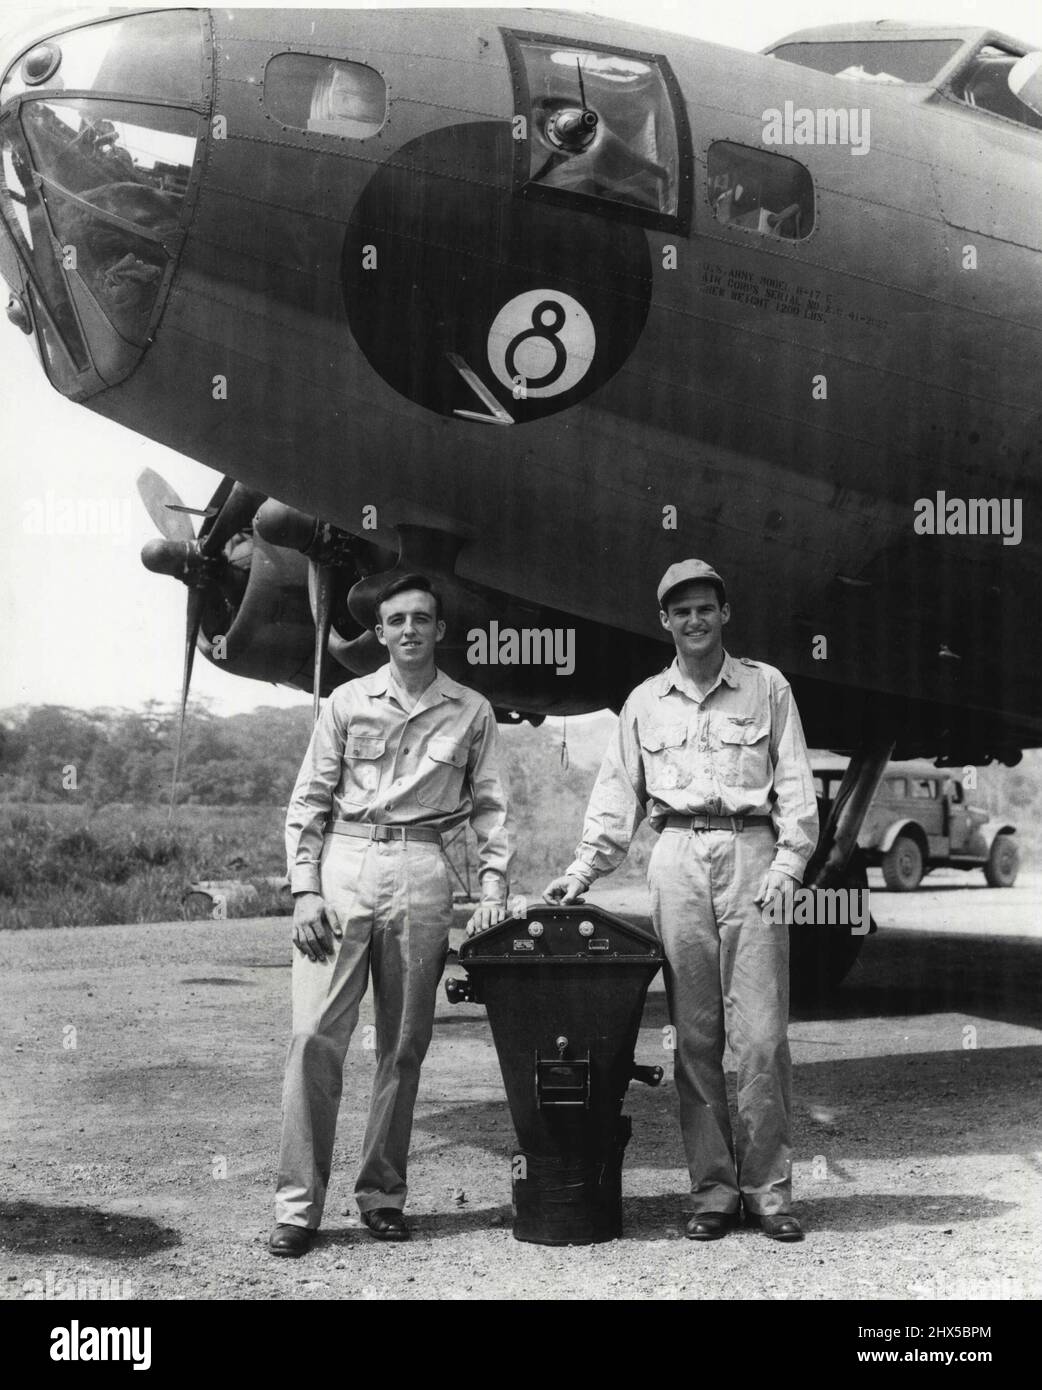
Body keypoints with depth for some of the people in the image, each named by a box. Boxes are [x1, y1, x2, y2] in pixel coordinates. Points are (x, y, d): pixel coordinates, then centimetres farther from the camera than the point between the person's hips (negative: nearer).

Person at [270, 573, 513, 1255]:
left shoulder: (472, 712, 11)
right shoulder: (348, 702, 9)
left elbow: (491, 807, 12)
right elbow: (309, 801, 7)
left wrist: (493, 887, 0)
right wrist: (305, 889, -3)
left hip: (422, 874, 1)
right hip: (344, 864, -1)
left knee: (405, 1044, 4)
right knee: (316, 1034, -7)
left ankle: (383, 1193, 16)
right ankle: (298, 1203, -1)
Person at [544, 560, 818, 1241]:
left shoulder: (767, 687, 12)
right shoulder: (645, 701, 17)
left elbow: (795, 783, 8)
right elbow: (618, 795, 17)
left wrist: (788, 859, -5)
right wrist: (583, 869, 7)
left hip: (751, 853, -2)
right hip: (677, 859, 2)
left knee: (762, 1032, -6)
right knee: (695, 1034, 1)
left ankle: (768, 1188, 2)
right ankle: (713, 1190, 7)